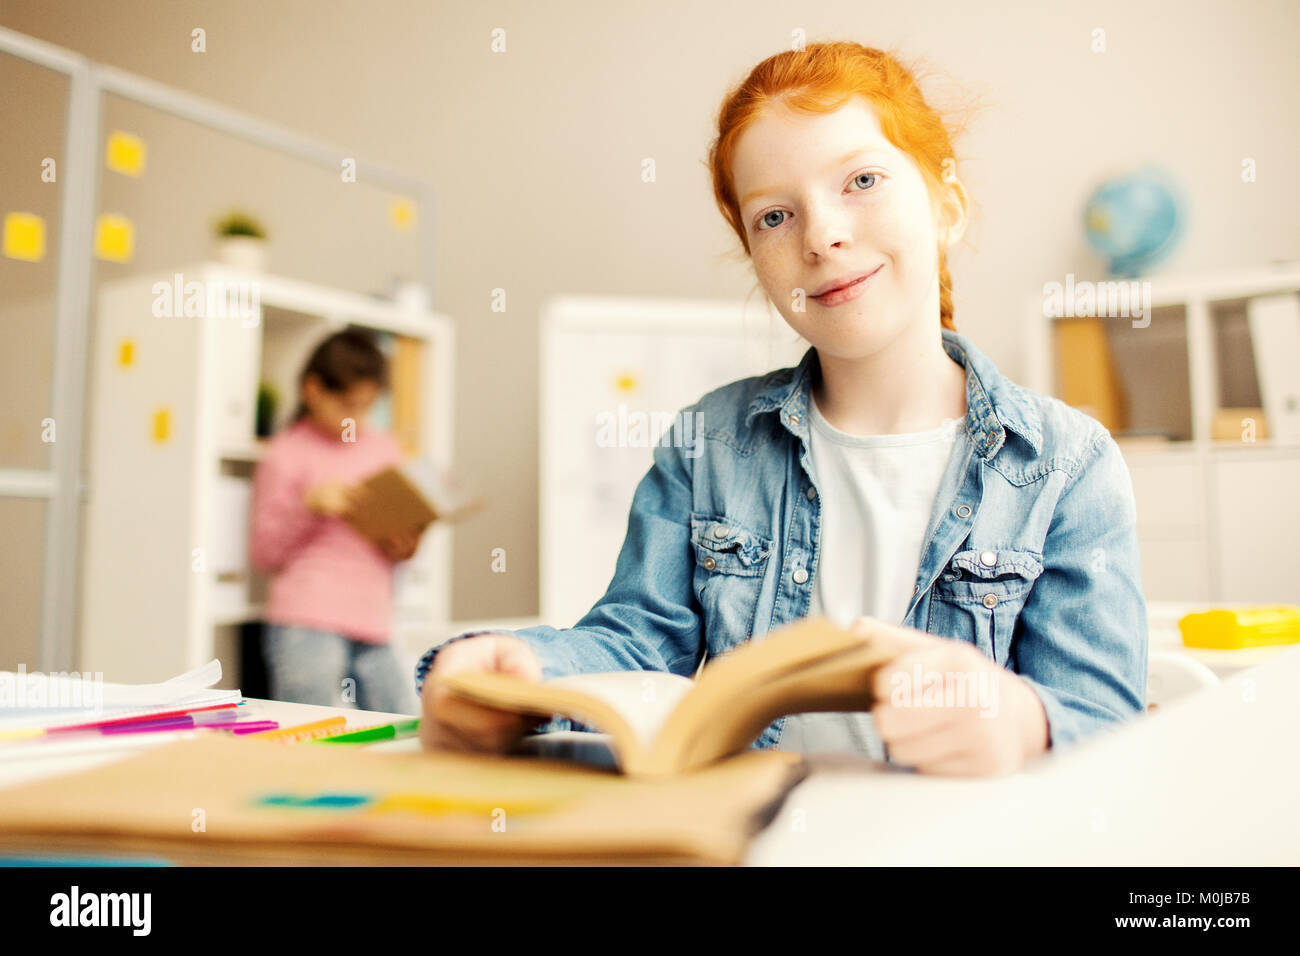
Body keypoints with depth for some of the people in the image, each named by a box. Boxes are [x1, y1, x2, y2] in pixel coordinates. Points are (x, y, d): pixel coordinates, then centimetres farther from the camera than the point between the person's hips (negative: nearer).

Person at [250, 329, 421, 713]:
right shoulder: (285, 454, 1)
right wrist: (307, 505, -13)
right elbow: (263, 554, 1)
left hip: (374, 631, 5)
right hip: (307, 628, -5)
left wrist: (403, 548, 2)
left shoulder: (384, 449, 15)